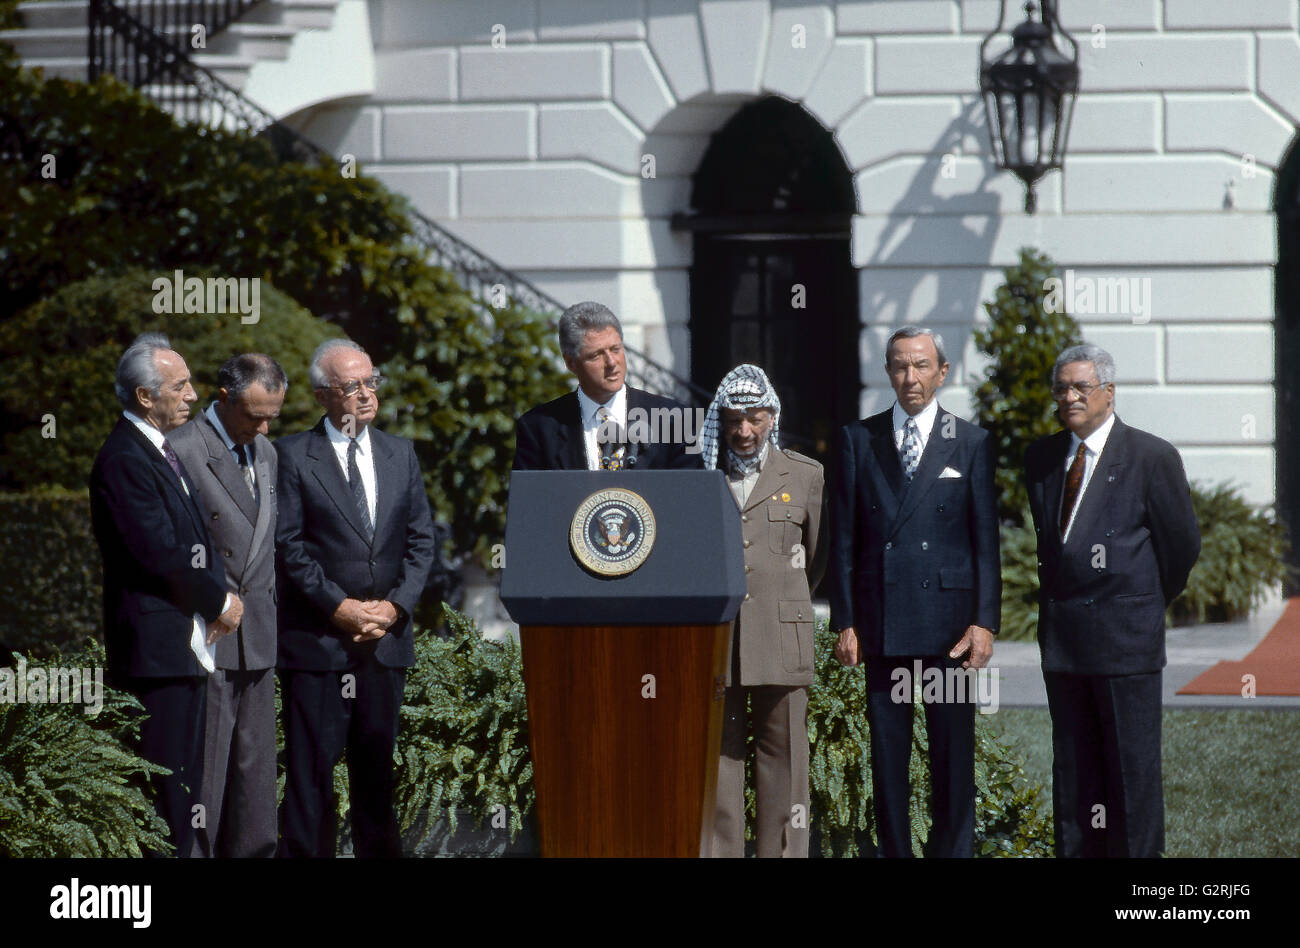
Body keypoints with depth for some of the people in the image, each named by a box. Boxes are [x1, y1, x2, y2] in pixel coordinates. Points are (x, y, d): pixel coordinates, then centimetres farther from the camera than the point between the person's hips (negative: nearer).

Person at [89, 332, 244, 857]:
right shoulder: (124, 460, -16)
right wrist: (220, 602, -7)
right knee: (164, 788, -8)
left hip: (187, 645, 10)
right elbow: (160, 555, -20)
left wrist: (221, 595, 4)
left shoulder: (163, 451, 16)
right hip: (155, 648, -10)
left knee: (183, 784, 12)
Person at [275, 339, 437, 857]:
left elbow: (421, 540, 11)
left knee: (376, 763, 10)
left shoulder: (400, 454, 13)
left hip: (386, 637, 4)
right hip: (316, 638, -4)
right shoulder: (293, 455, -1)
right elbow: (288, 545, -7)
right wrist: (339, 606, -12)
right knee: (311, 764, -5)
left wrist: (395, 605, -4)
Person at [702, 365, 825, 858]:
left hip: (781, 640, -1)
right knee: (719, 753, 1)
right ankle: (720, 850, 3)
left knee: (783, 756, -1)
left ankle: (783, 850, 1)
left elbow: (816, 557, 17)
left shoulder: (804, 476, 9)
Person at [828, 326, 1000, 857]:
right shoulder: (858, 440, 8)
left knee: (953, 752, 0)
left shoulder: (971, 444, 5)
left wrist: (985, 622, -5)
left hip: (948, 617, -1)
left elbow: (986, 541, 3)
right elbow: (844, 539, 7)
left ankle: (952, 850, 7)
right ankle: (894, 851, 10)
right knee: (886, 753, 5)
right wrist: (844, 622, 1)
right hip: (881, 620, 1)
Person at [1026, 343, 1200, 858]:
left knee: (1133, 762, -3)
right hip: (1061, 635, 5)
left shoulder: (1151, 457, -5)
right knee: (1072, 765, 9)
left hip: (1126, 638, -5)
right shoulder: (1041, 457, 11)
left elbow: (1182, 544, 1)